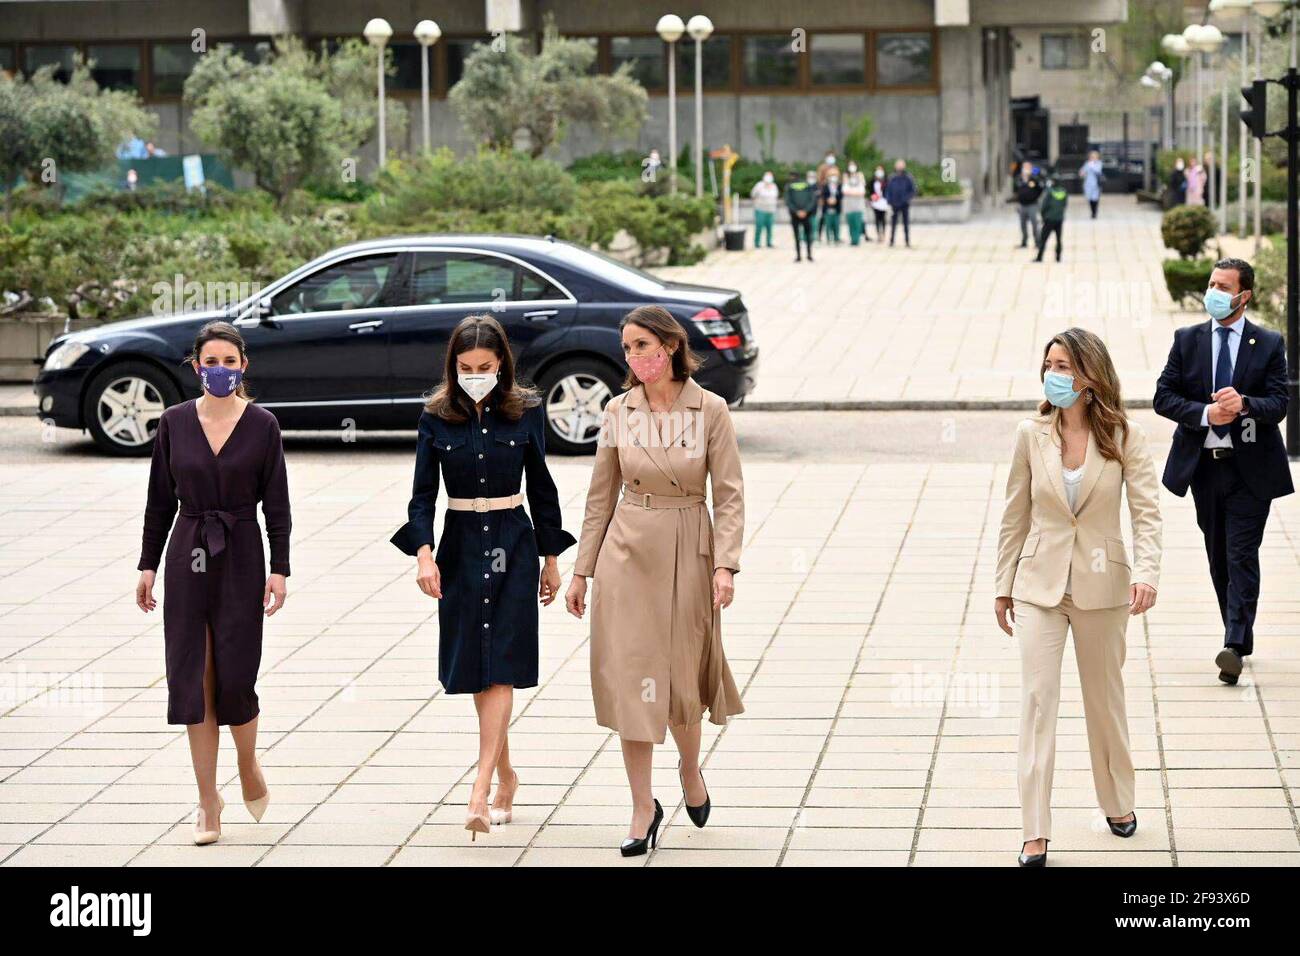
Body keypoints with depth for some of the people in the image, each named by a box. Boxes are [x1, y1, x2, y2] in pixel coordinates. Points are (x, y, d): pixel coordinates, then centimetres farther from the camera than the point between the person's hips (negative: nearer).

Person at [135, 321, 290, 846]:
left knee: (235, 678, -4)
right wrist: (148, 565, 5)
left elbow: (277, 505, -1)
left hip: (241, 559, -2)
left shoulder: (262, 425, -3)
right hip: (188, 556, 2)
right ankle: (207, 799, 10)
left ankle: (249, 766, 25)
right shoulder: (174, 422, 2)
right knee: (192, 679, 1)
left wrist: (279, 569, -7)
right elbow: (160, 501, 7)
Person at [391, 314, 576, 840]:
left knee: (500, 667, -10)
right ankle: (505, 776, 23)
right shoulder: (437, 417, -1)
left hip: (513, 544, -2)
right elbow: (422, 492, -2)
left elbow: (540, 486, 5)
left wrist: (551, 556, 7)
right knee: (475, 668, 7)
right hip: (461, 546, 2)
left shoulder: (525, 411, -1)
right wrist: (423, 553, -16)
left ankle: (481, 791, -16)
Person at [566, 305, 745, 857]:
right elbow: (601, 497, 8)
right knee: (630, 678, -1)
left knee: (681, 676, 7)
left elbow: (729, 494, -5)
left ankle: (690, 768, 38)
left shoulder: (710, 410, -6)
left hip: (687, 552, -2)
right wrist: (581, 571, 7)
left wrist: (725, 565, -15)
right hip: (626, 552, 2)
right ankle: (643, 810, 7)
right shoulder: (618, 412, 2)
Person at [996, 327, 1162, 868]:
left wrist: (1147, 571, -26)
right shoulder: (1032, 436, -1)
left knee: (1105, 698, 14)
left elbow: (1147, 511, -10)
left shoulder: (1123, 437, -6)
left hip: (1101, 586, -1)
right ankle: (1035, 835, -10)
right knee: (1037, 698, -9)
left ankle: (1118, 804, 35)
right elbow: (1015, 516, 6)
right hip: (1040, 584, 1)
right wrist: (1003, 585, 7)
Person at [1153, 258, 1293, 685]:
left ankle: (1234, 647, -15)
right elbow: (1164, 396, 0)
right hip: (1204, 465, 3)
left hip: (1250, 468, -3)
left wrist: (1245, 403, -27)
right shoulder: (1187, 340, 5)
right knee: (1219, 557, 11)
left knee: (1242, 555, -10)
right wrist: (1206, 413, -16)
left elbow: (1279, 403, -7)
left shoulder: (1269, 344, -1)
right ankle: (1240, 638, 24)